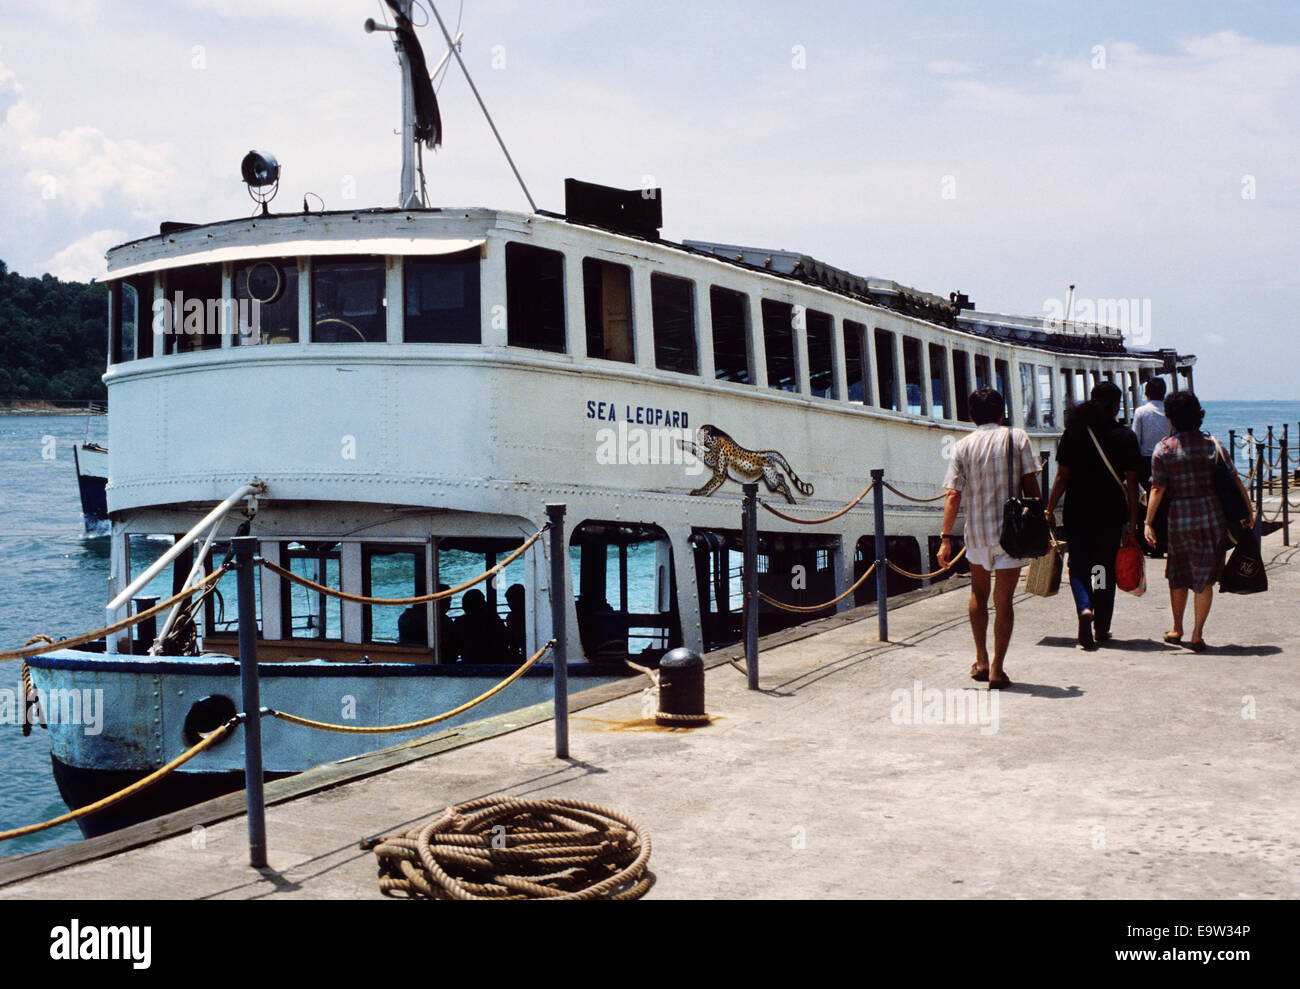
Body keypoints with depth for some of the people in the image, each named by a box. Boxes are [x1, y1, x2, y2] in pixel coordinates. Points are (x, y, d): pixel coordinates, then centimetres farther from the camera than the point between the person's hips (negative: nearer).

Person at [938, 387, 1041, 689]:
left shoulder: (962, 446, 1)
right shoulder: (1017, 438, -2)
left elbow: (953, 496, -4)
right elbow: (1031, 484, -4)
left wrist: (946, 538, -1)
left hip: (976, 531, 2)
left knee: (978, 593, 22)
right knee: (1003, 600, 2)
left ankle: (981, 661, 24)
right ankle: (996, 669, 0)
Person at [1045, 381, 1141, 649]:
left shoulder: (1073, 433, -2)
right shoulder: (1125, 436, -3)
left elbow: (1062, 476, -4)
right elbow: (1131, 483, -3)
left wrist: (1049, 509, 4)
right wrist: (1133, 522, 2)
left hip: (1077, 513, 0)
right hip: (1112, 514, 0)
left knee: (1079, 566, 10)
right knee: (1106, 568, 13)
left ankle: (1085, 608, -18)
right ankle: (1101, 628, 18)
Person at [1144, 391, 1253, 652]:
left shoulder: (1163, 448, -3)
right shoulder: (1213, 444, 2)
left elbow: (1158, 489, -8)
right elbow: (1235, 481, 2)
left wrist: (1148, 522, -4)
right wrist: (1249, 511, 12)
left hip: (1178, 519, 0)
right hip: (1212, 517, 0)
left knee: (1177, 575, 17)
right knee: (1204, 577, 5)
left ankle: (1177, 630, 27)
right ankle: (1197, 635, 2)